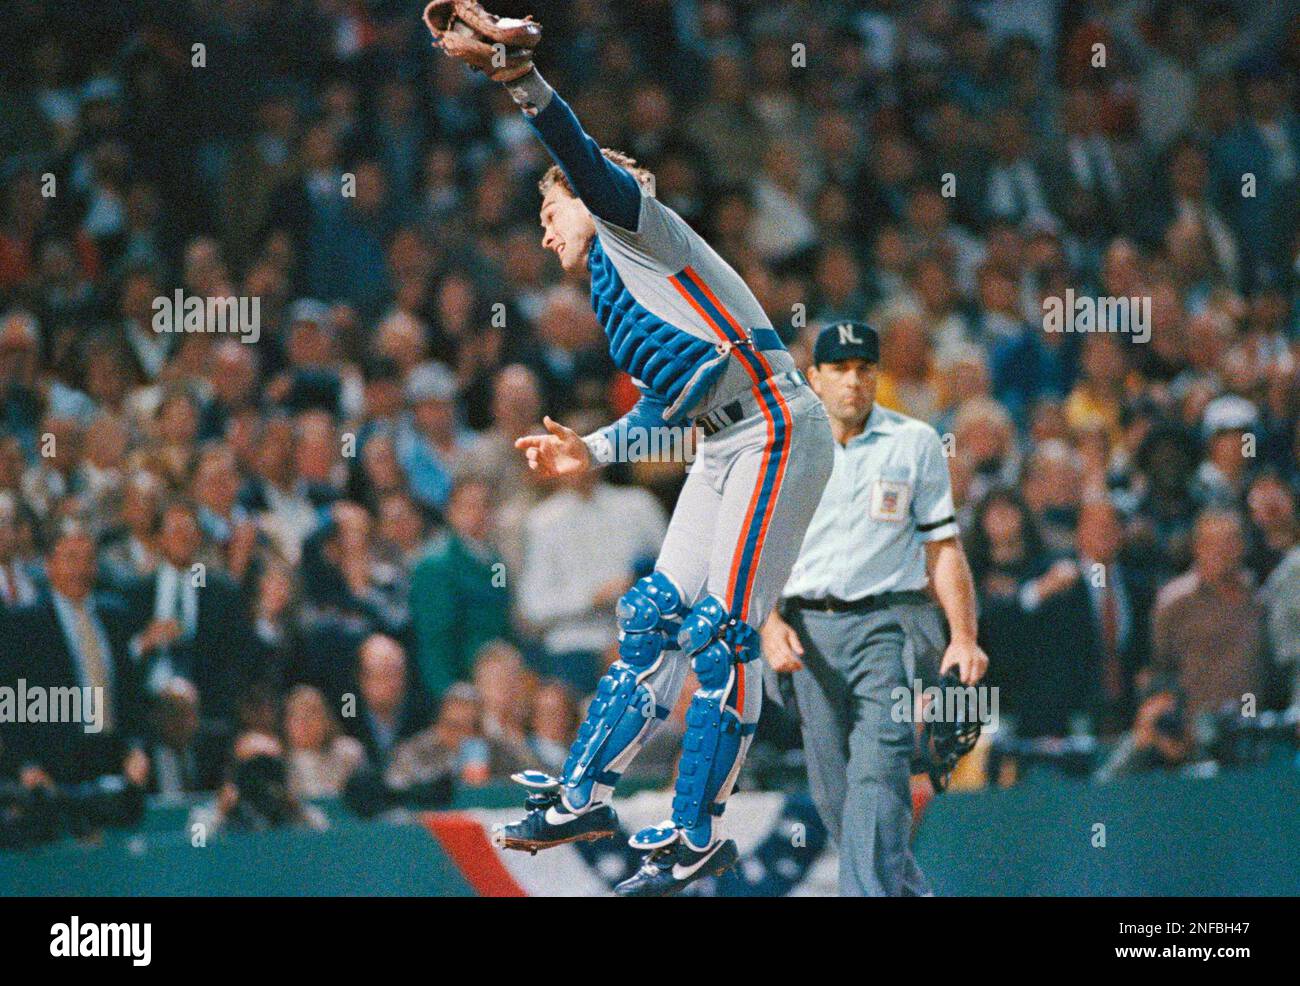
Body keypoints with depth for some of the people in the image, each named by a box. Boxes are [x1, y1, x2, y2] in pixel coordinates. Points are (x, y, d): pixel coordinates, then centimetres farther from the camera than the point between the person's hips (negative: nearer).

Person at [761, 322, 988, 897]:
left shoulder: (915, 443, 6)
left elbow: (942, 546, 5)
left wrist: (964, 637, -5)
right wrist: (770, 624, -11)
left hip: (889, 624, -3)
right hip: (808, 629, 3)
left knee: (877, 771, -18)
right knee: (832, 789, 4)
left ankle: (869, 897, -27)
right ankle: (908, 892, 20)